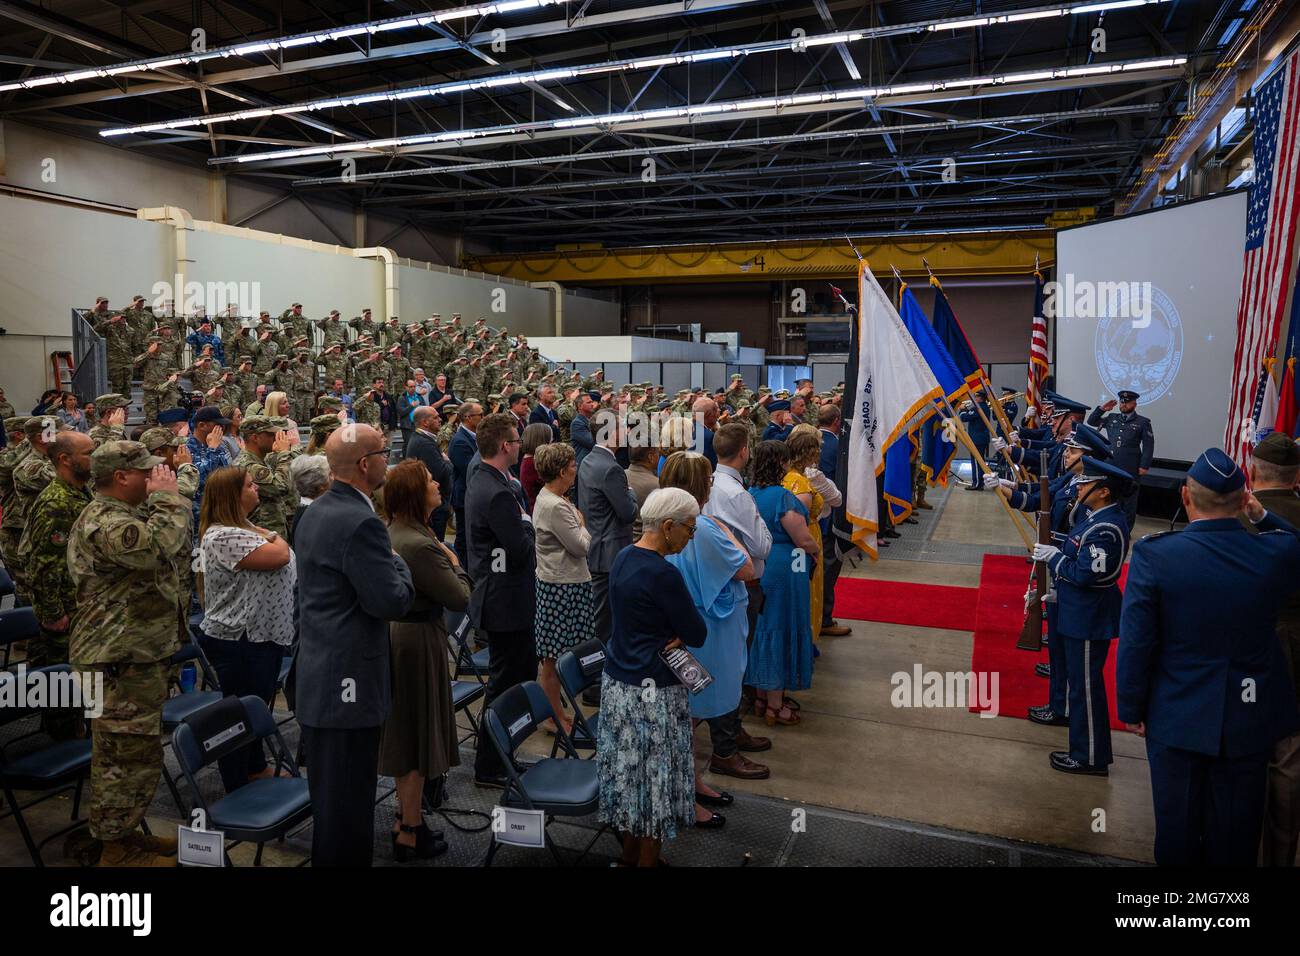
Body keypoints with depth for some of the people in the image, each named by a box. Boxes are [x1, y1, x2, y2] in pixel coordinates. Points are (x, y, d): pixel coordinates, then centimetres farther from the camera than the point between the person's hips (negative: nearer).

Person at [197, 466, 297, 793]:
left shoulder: (244, 527, 12)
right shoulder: (222, 536, -21)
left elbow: (285, 561, 16)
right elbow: (279, 556, -26)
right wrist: (274, 538, -8)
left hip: (263, 635, 10)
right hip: (239, 642, -10)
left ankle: (257, 769, 39)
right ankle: (237, 791, 16)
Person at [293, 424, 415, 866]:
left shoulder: (315, 512, 9)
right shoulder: (361, 522, -22)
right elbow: (393, 602, -21)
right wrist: (397, 561, -4)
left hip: (317, 675, 10)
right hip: (349, 680, -10)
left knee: (327, 795, 22)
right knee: (348, 802, 3)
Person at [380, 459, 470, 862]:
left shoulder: (393, 533, 4)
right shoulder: (420, 545, -26)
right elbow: (460, 598, -20)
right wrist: (454, 562, -5)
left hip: (399, 632, 10)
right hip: (418, 642, -9)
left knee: (405, 731, 21)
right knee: (419, 734, 4)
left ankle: (404, 817, 37)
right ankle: (410, 836, 18)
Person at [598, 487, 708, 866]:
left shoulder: (623, 557, 3)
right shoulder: (663, 573, -24)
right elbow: (698, 635, -16)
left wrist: (668, 636, -2)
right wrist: (682, 635, 4)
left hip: (616, 680, 9)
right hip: (652, 691, -8)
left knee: (630, 771, 20)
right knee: (655, 778, 8)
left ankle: (629, 854, 34)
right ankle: (647, 859, 22)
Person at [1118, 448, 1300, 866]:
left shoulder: (1154, 555, -22)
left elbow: (1135, 644, -16)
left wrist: (1131, 709, -3)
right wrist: (1262, 517, 2)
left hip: (1177, 718, -2)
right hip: (1250, 719, 2)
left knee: (1179, 831, 17)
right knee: (1236, 833, 20)